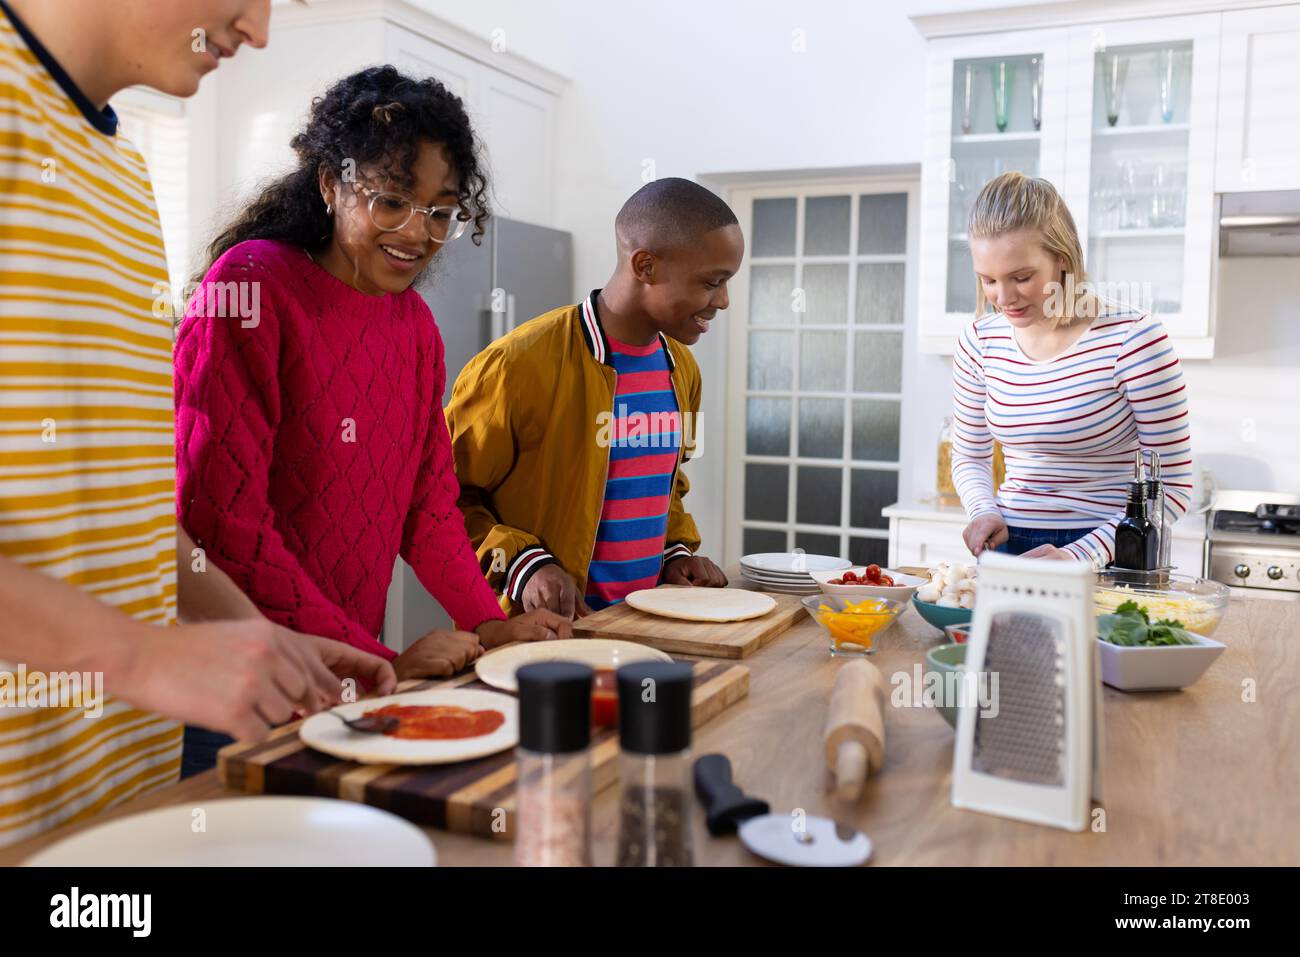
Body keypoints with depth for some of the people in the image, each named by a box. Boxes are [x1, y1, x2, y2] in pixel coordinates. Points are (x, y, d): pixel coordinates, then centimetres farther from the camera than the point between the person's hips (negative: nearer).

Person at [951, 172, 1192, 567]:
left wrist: (1080, 555, -19)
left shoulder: (1132, 338, -11)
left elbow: (1171, 487, -9)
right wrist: (984, 513, -4)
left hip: (1108, 556, -3)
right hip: (1008, 546, 4)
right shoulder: (980, 341, 2)